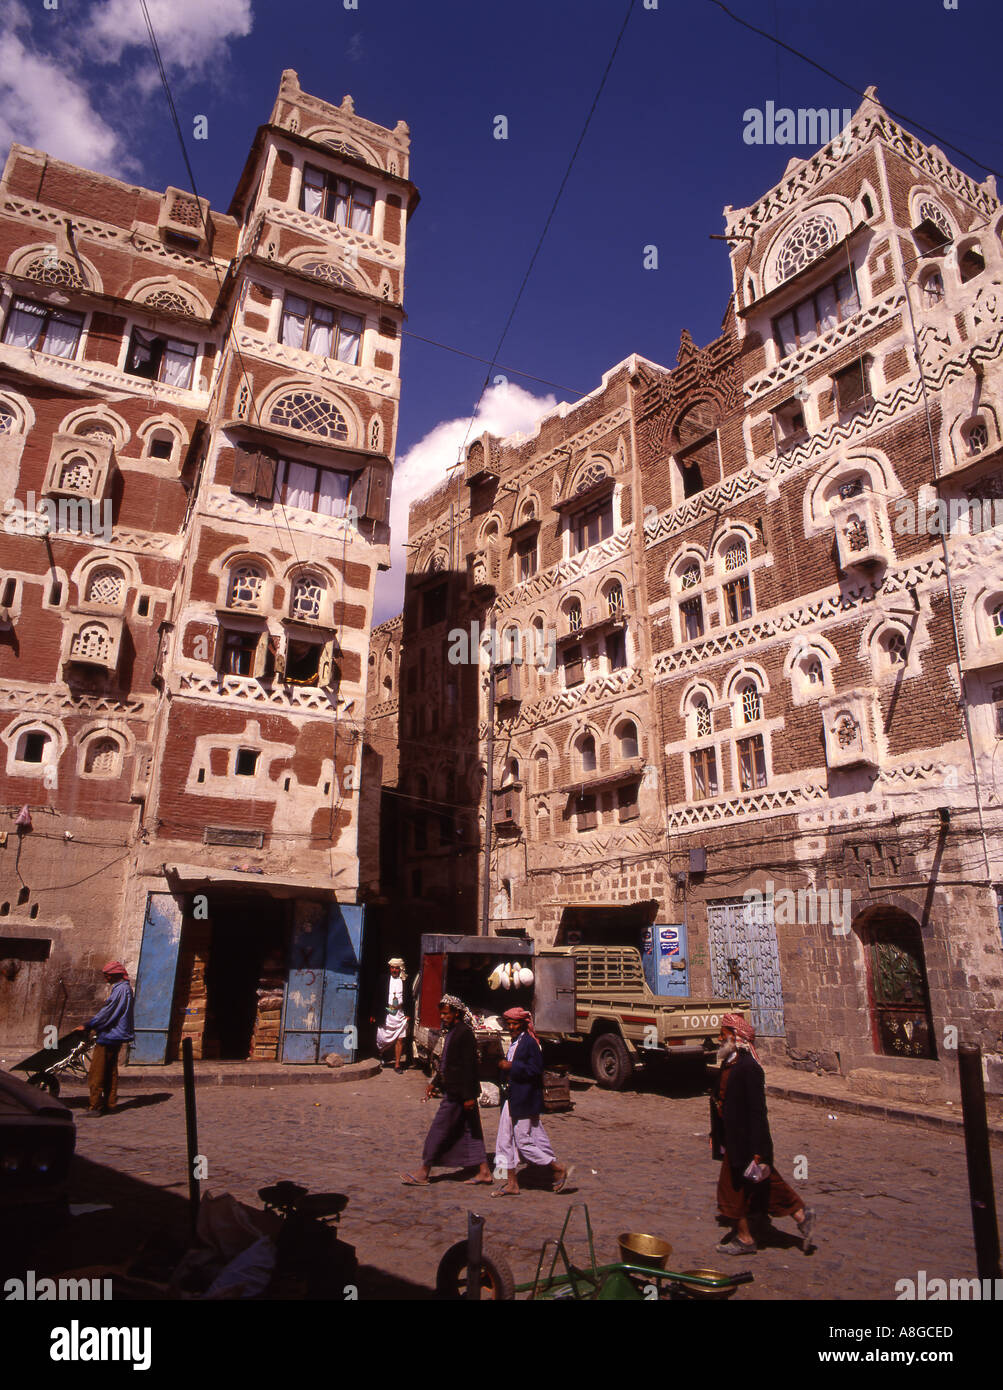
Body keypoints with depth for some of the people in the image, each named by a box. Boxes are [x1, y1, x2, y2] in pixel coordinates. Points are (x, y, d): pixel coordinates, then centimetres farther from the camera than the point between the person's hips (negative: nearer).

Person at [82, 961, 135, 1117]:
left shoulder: (121, 989, -17)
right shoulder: (124, 988, 15)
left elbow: (107, 1012, -19)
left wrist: (87, 1026, -13)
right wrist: (91, 1024, 23)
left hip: (109, 1035, -10)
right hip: (115, 1035, 10)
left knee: (96, 1072, -6)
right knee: (110, 1071, 14)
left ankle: (95, 1106, -4)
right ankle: (110, 1102, 19)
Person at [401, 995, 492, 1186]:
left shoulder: (464, 1033, -18)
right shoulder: (452, 1032, 12)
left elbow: (469, 1066, -21)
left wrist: (469, 1096, -21)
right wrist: (434, 1083, 20)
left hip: (458, 1093, -10)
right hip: (452, 1090, 10)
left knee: (439, 1130, 0)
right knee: (470, 1131, 12)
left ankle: (423, 1172, 10)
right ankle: (484, 1171, 17)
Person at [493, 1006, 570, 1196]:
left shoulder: (530, 1042, -15)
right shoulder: (514, 1042, 12)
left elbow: (536, 1070, -21)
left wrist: (512, 1067, -20)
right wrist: (505, 1069, 7)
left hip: (525, 1100, -9)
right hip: (512, 1099, 9)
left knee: (523, 1141, -3)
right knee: (506, 1140, 10)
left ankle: (559, 1169, 11)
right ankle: (511, 1184, 19)